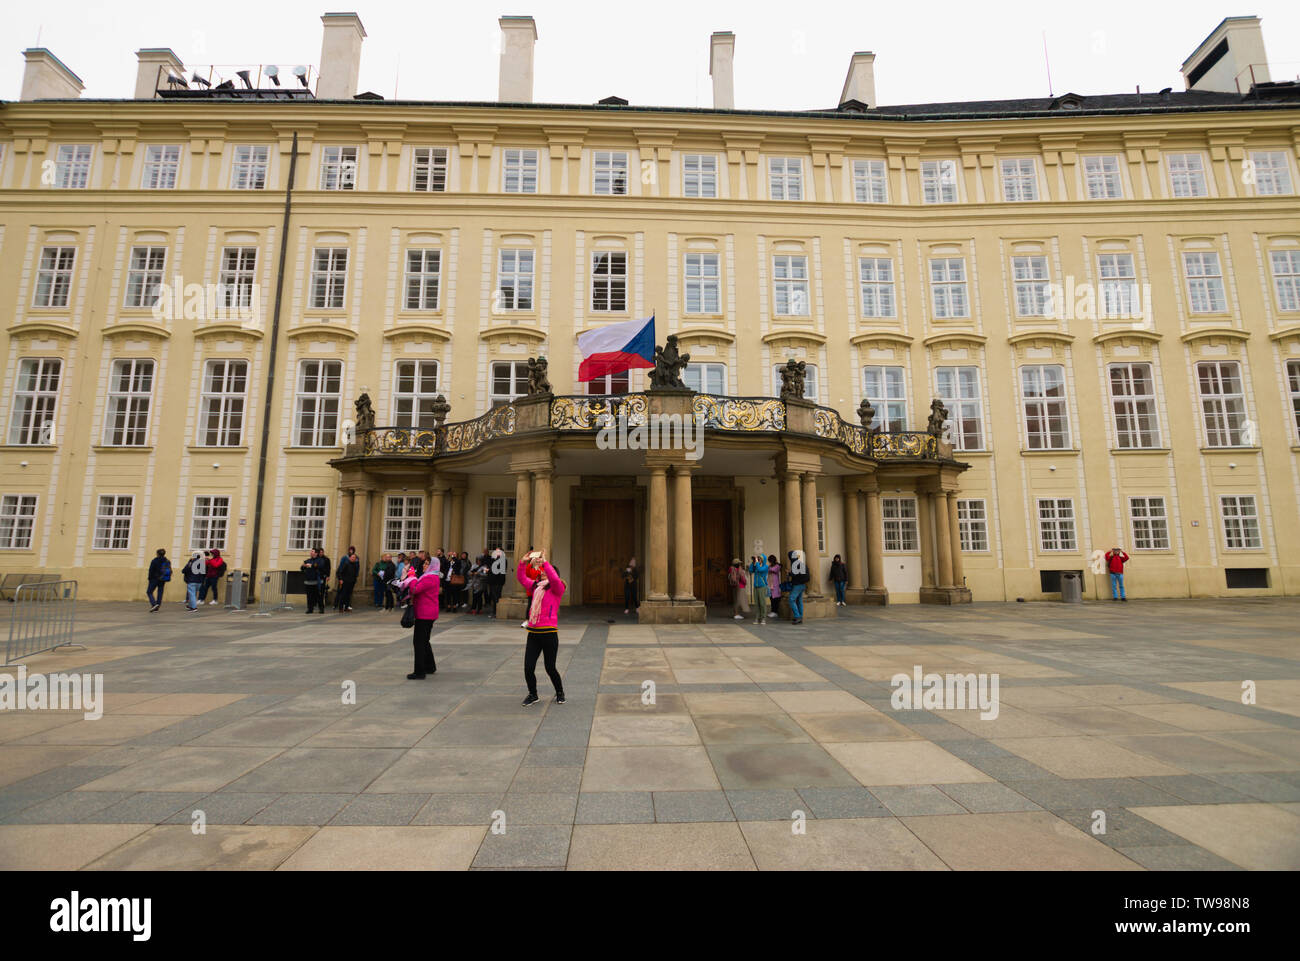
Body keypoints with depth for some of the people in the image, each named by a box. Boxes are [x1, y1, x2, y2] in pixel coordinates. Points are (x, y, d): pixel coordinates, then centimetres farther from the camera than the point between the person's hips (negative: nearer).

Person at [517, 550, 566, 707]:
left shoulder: (557, 589, -6)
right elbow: (521, 577, 15)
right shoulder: (535, 586, 12)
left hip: (549, 633, -5)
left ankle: (560, 692, 30)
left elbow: (554, 579, -27)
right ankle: (533, 695, 25)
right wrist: (524, 562, 1)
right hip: (533, 633, 5)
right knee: (528, 668, 2)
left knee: (550, 668, 5)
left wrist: (545, 562, -26)